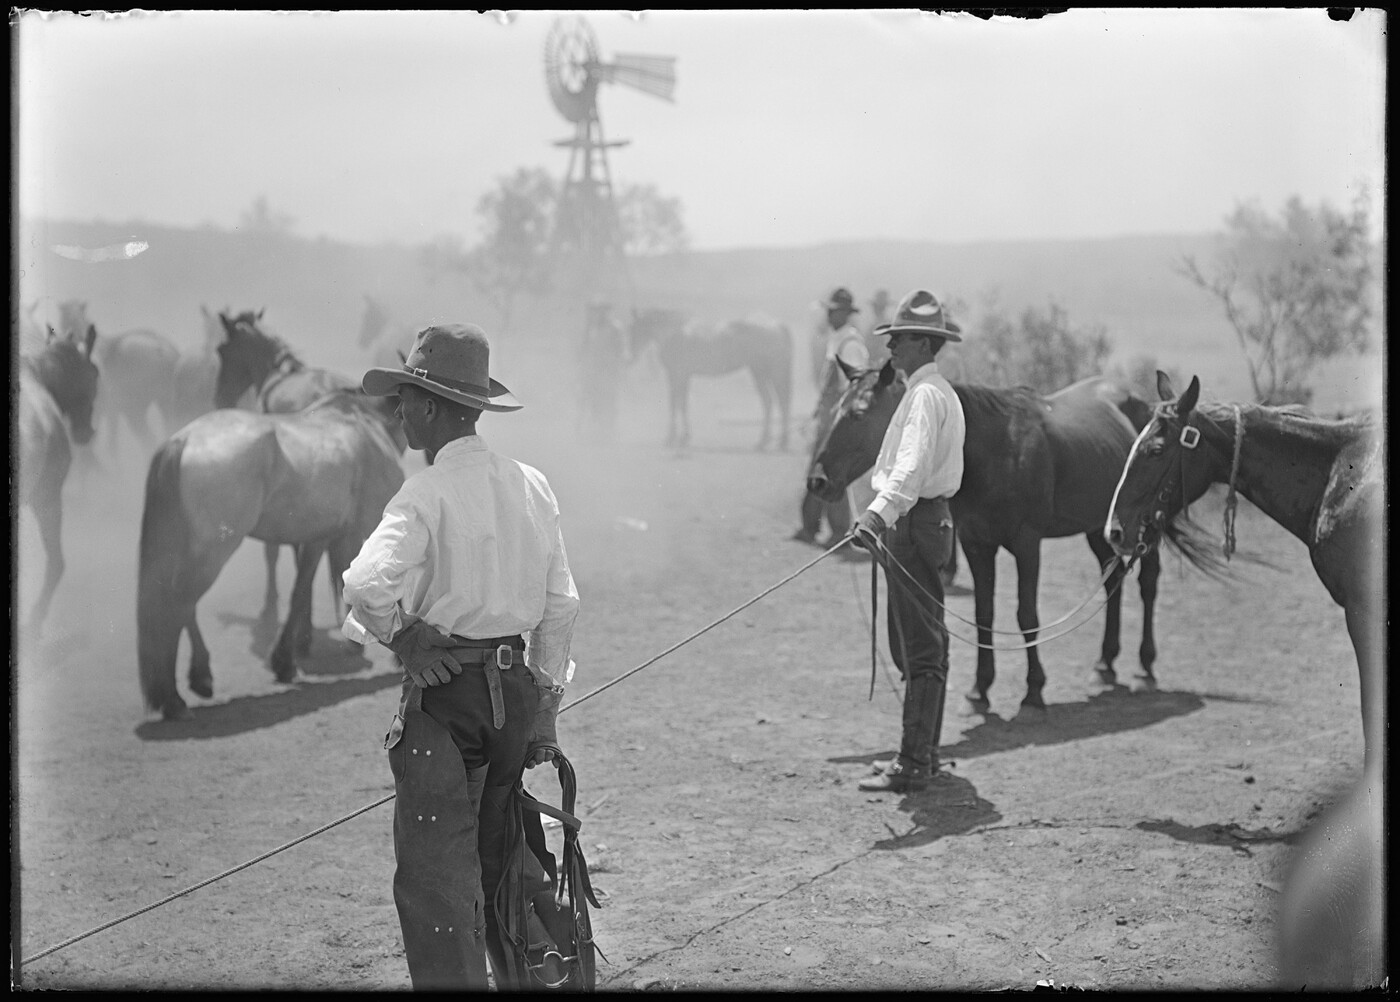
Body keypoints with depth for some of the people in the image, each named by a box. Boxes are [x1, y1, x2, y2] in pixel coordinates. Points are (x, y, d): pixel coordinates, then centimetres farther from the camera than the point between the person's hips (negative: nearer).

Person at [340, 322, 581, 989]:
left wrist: (398, 635, -10)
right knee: (501, 869, 20)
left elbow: (369, 583, -29)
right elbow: (560, 603, 10)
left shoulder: (428, 492, -13)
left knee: (436, 879, -5)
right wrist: (545, 705, 16)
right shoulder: (531, 485, 7)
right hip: (517, 687, 7)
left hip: (444, 688, -7)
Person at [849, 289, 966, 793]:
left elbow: (912, 465, -32)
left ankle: (914, 765, -9)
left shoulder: (926, 394, -16)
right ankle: (922, 753, 25)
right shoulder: (934, 390, 17)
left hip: (914, 523, -11)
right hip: (927, 520, 11)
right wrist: (882, 515, 38)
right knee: (925, 644, 16)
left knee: (919, 650, -9)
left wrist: (879, 513, -45)